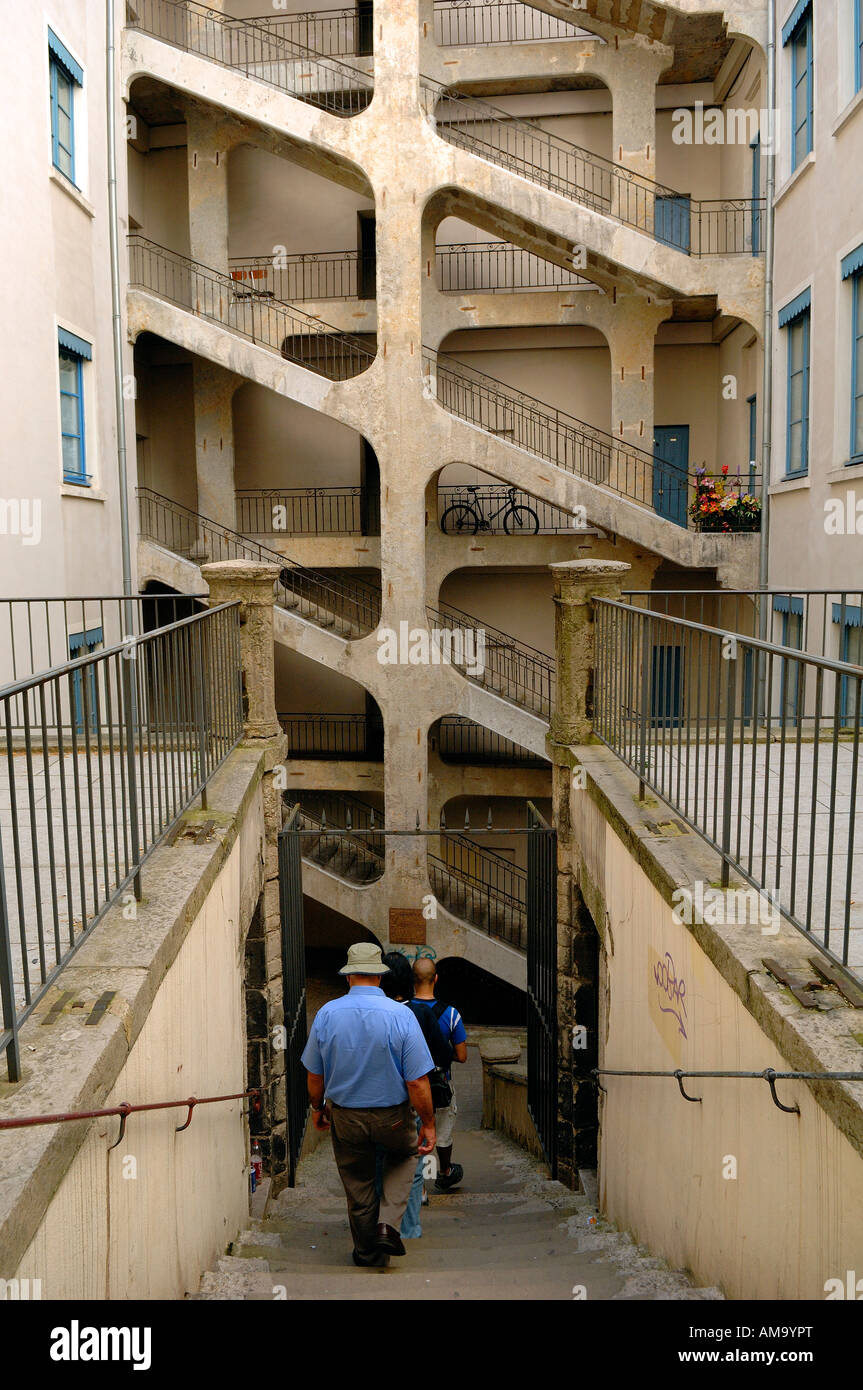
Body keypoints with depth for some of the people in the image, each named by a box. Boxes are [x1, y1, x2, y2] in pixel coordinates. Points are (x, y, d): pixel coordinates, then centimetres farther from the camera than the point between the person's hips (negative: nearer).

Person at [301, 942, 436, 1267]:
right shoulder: (401, 1015, -20)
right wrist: (428, 1124, -5)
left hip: (345, 1117, 2)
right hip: (393, 1116, -2)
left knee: (358, 1186, 21)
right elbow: (417, 1082, -18)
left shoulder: (327, 1014, -12)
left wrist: (318, 1107, 16)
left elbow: (314, 1074, -2)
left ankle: (367, 1253, 37)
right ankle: (388, 1223, 12)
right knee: (405, 1155, 29)